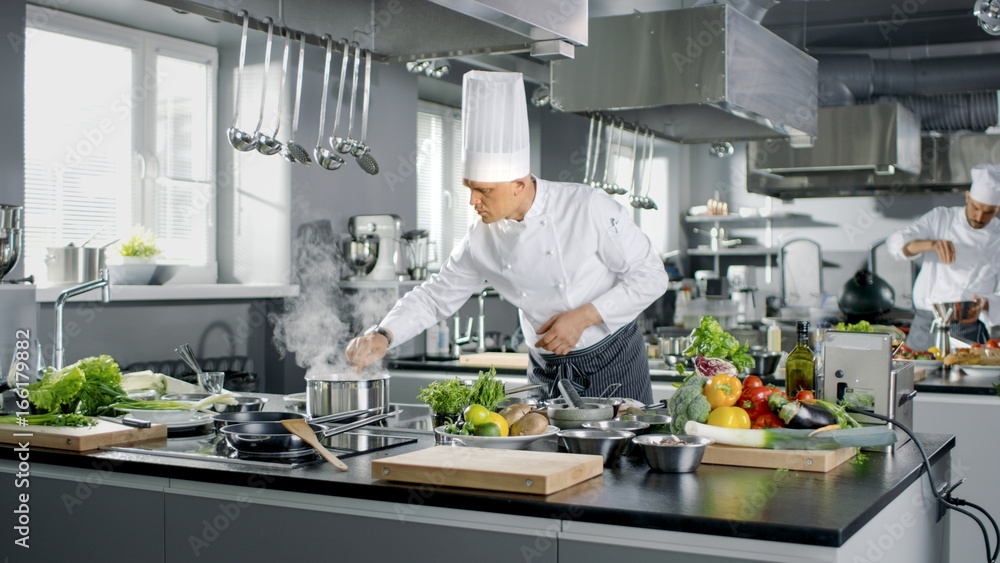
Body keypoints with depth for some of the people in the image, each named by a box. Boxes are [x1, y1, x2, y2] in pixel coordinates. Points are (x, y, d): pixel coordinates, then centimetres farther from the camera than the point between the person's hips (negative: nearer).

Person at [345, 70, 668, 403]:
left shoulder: (589, 208, -19)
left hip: (614, 365, -3)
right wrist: (383, 336, -12)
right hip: (548, 374, 3)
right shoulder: (481, 241, -8)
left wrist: (585, 316, -21)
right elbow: (436, 295, 3)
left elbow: (650, 276, -13)